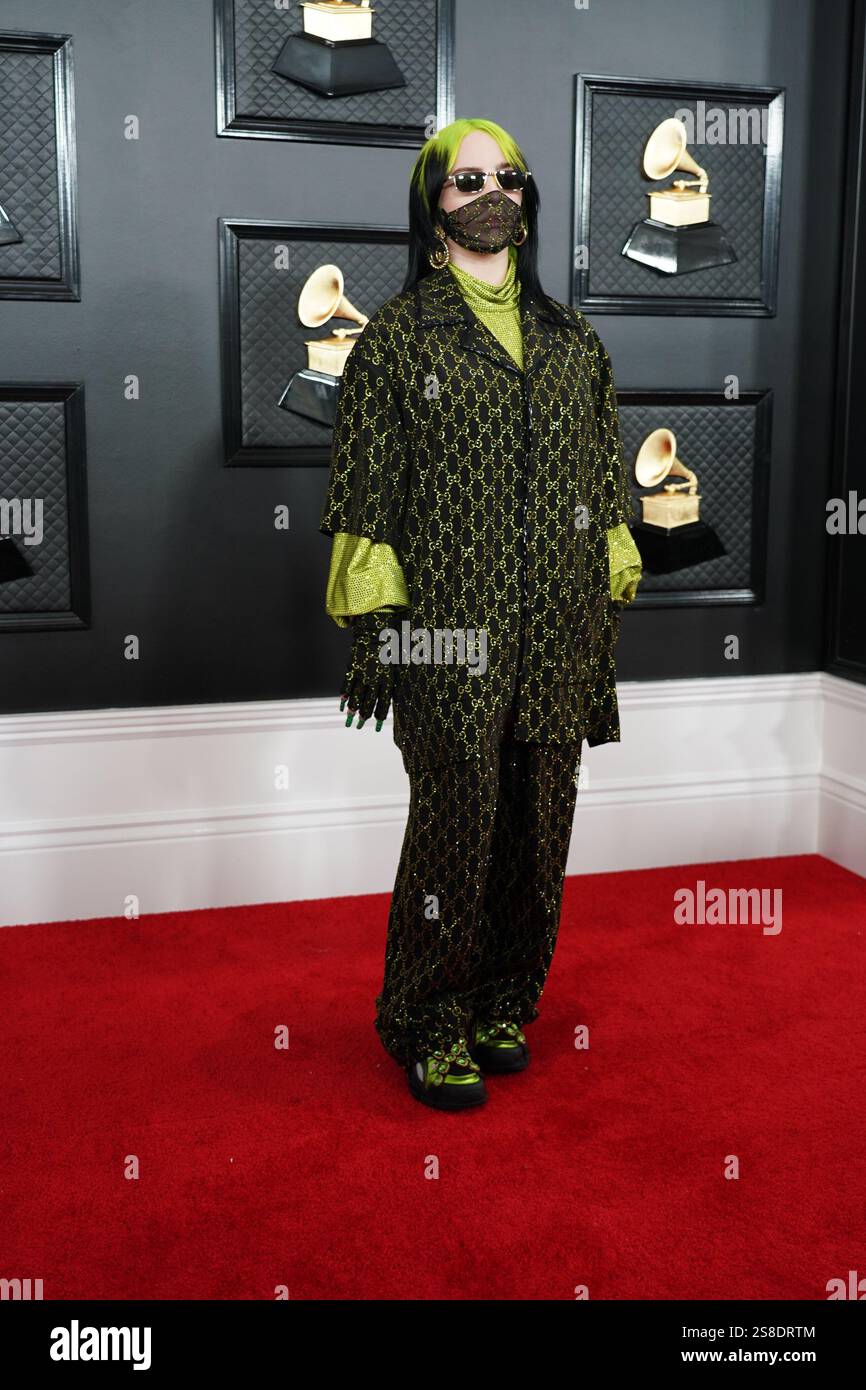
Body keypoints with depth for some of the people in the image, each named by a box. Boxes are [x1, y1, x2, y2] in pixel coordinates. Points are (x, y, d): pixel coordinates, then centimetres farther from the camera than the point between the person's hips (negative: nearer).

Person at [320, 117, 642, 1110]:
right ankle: (429, 1025, 16)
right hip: (449, 628, -4)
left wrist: (610, 614, 11)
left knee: (539, 824, 8)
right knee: (457, 822, -3)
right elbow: (366, 494, -1)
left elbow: (606, 487, 16)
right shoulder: (396, 337, 3)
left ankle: (504, 1005, 26)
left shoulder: (573, 341, 15)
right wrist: (371, 632, -6)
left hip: (558, 633, 4)